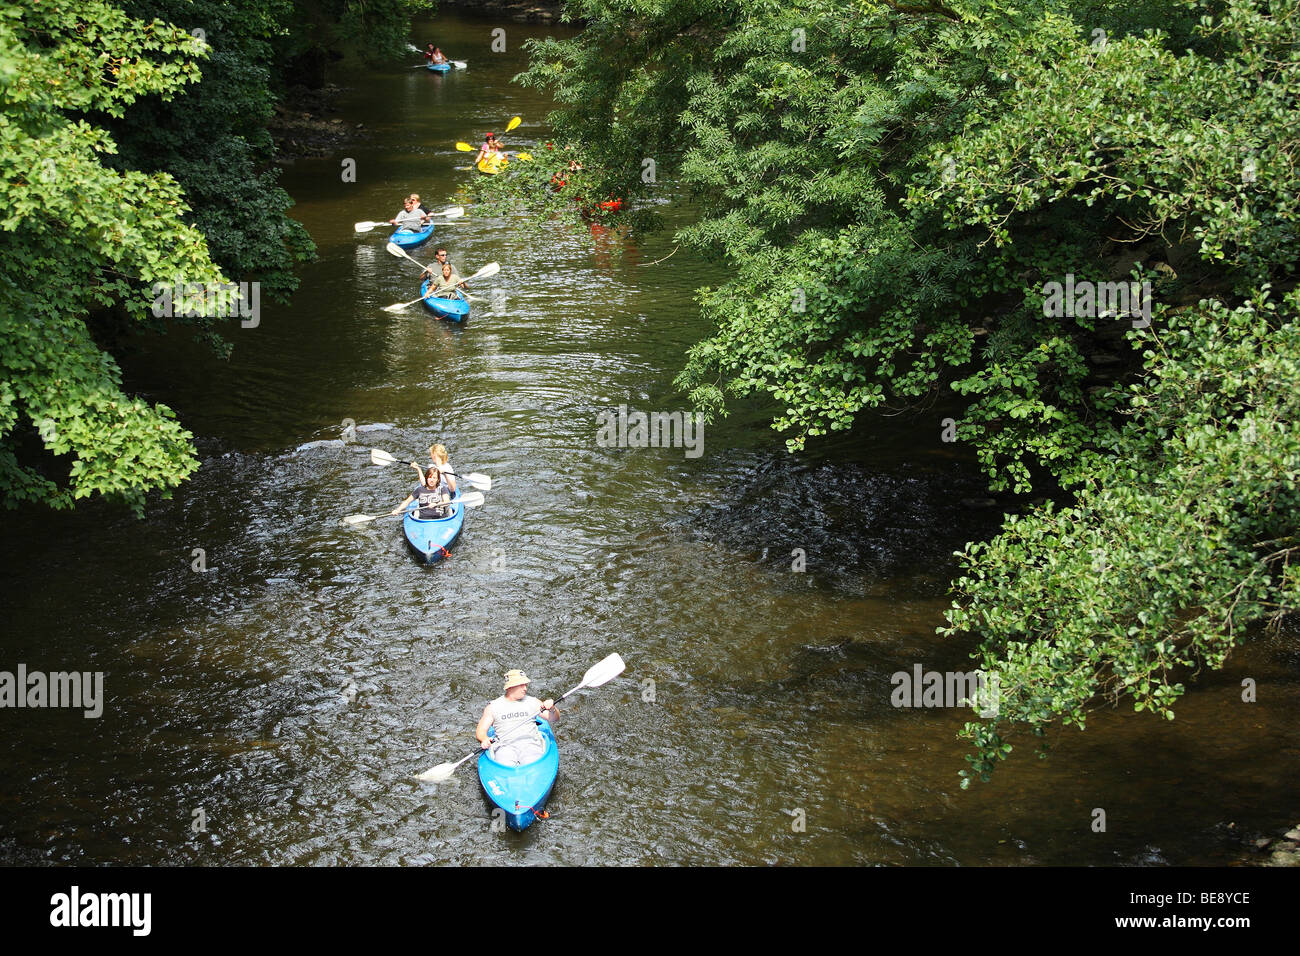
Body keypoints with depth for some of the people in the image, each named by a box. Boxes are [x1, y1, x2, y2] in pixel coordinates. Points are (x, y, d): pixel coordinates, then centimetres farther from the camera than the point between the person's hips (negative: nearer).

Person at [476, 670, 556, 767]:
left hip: (530, 743, 1)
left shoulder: (532, 702, 18)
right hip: (505, 746, -1)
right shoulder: (493, 707, 13)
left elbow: (552, 719, 14)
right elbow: (480, 730, 10)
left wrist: (551, 709, -10)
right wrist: (484, 739, -13)